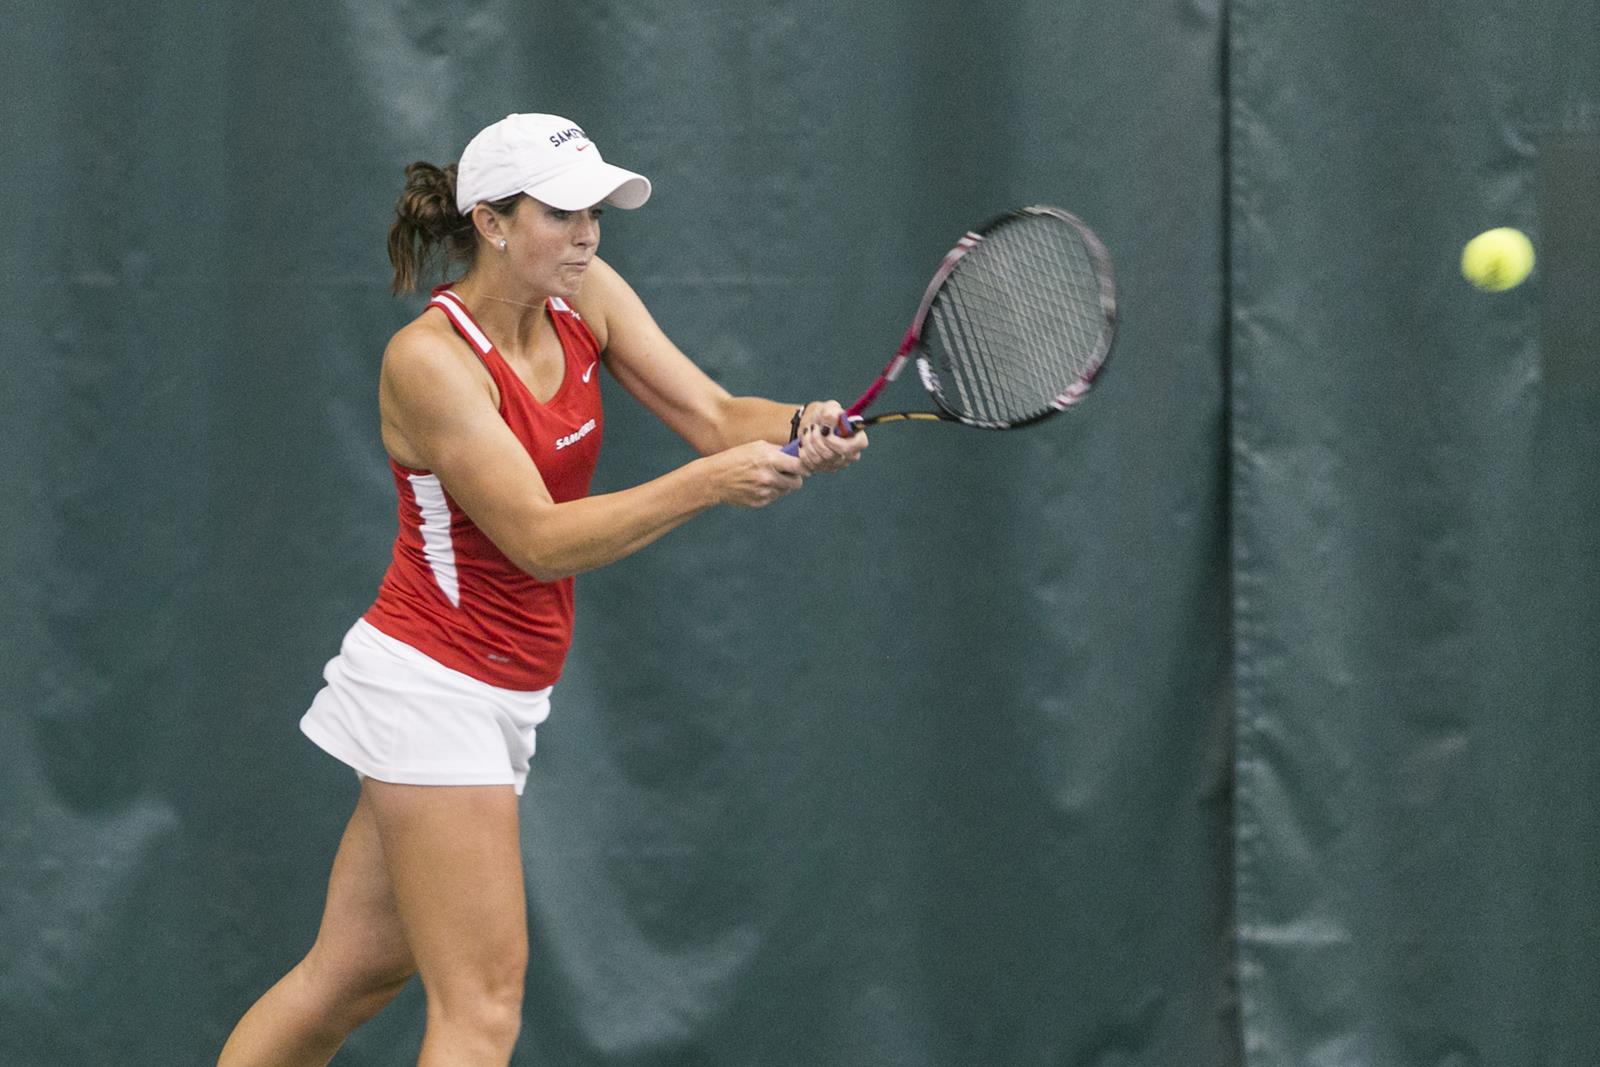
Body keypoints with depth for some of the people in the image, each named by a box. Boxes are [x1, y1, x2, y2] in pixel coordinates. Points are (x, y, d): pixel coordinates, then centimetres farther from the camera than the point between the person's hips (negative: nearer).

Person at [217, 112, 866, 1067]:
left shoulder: (588, 298, 3)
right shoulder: (429, 357, -19)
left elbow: (713, 414, -5)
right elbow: (539, 539, -23)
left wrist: (798, 431, -27)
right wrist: (708, 483, -32)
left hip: (506, 694, 8)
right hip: (434, 687, -8)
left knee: (354, 973, 13)